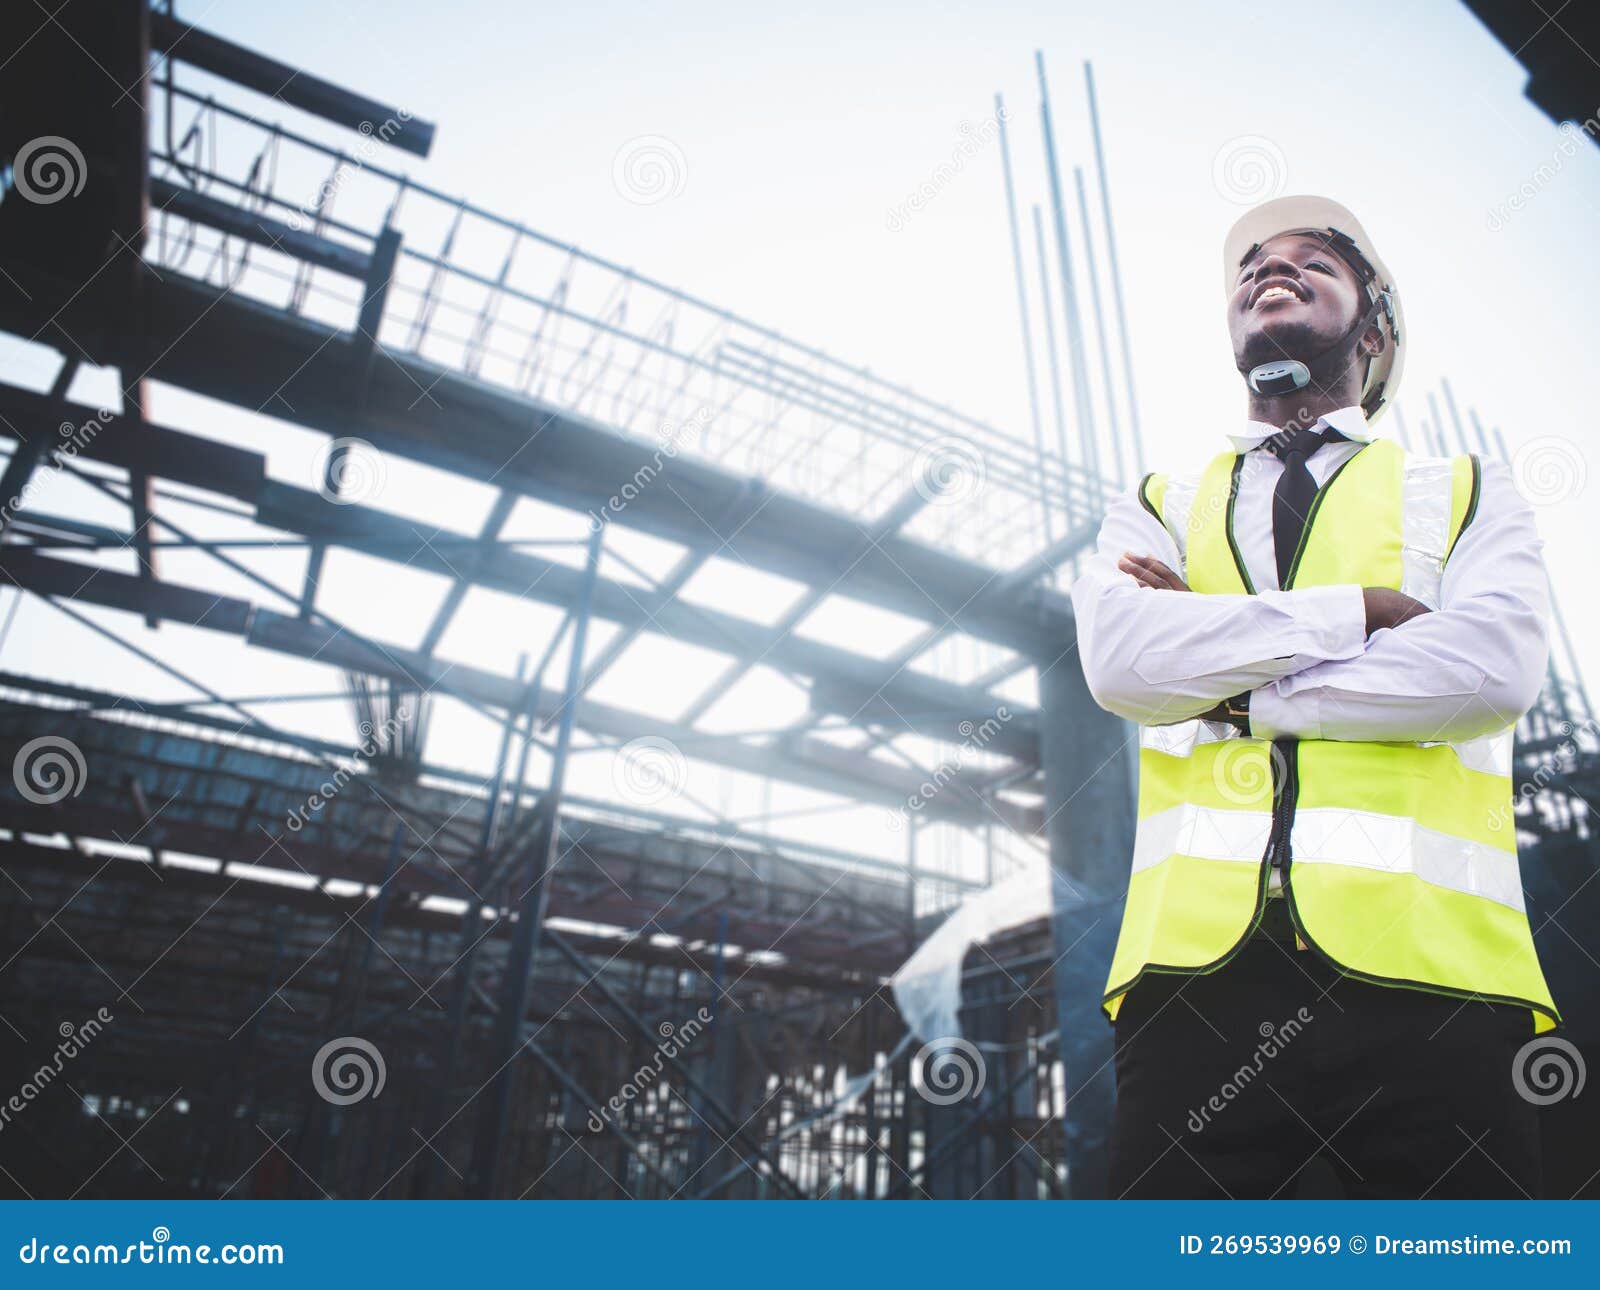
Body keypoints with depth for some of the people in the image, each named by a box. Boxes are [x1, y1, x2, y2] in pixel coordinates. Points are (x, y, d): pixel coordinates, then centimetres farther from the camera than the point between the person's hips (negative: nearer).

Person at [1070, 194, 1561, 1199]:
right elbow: (1120, 659, -5)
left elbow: (1496, 666, -5)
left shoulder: (1469, 493, 16)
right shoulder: (1157, 508, 17)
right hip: (1197, 962, 1)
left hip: (1423, 963, 0)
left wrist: (1226, 685, -4)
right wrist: (1365, 609, -4)